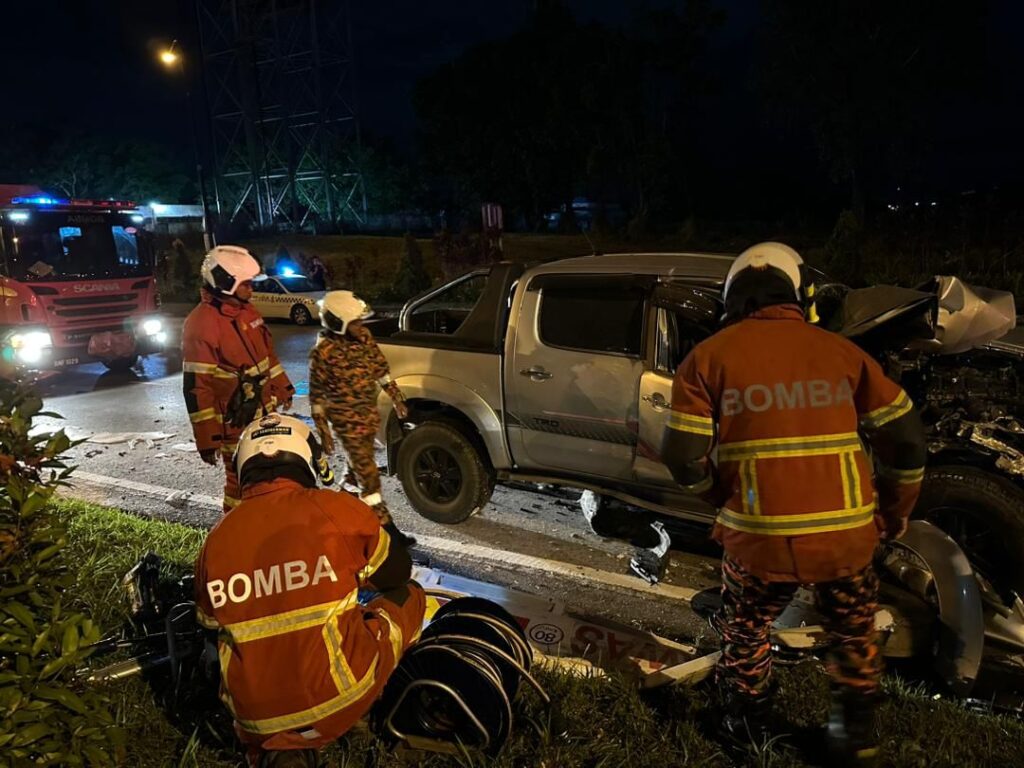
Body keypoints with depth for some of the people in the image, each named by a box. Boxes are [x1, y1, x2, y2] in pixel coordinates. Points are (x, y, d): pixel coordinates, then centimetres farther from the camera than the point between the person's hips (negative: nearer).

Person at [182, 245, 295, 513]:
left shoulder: (246, 310, 4)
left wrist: (282, 388, 22)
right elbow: (196, 386, -23)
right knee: (242, 481, 4)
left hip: (264, 412, 9)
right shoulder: (201, 324, -23)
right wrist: (206, 437, -22)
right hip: (235, 422, -8)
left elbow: (266, 352, 18)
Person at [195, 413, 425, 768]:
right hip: (340, 699, -2)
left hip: (256, 720, 3)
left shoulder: (216, 537, 0)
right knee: (408, 596, 16)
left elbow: (209, 624, 17)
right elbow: (397, 573, 8)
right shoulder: (338, 509, -10)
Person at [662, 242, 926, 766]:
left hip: (760, 536, -2)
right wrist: (895, 513, 21)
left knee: (745, 630, 26)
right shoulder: (840, 350, 5)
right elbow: (905, 439, 6)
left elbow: (683, 457, -7)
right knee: (854, 632, 29)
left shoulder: (709, 356, -2)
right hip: (847, 533, 2)